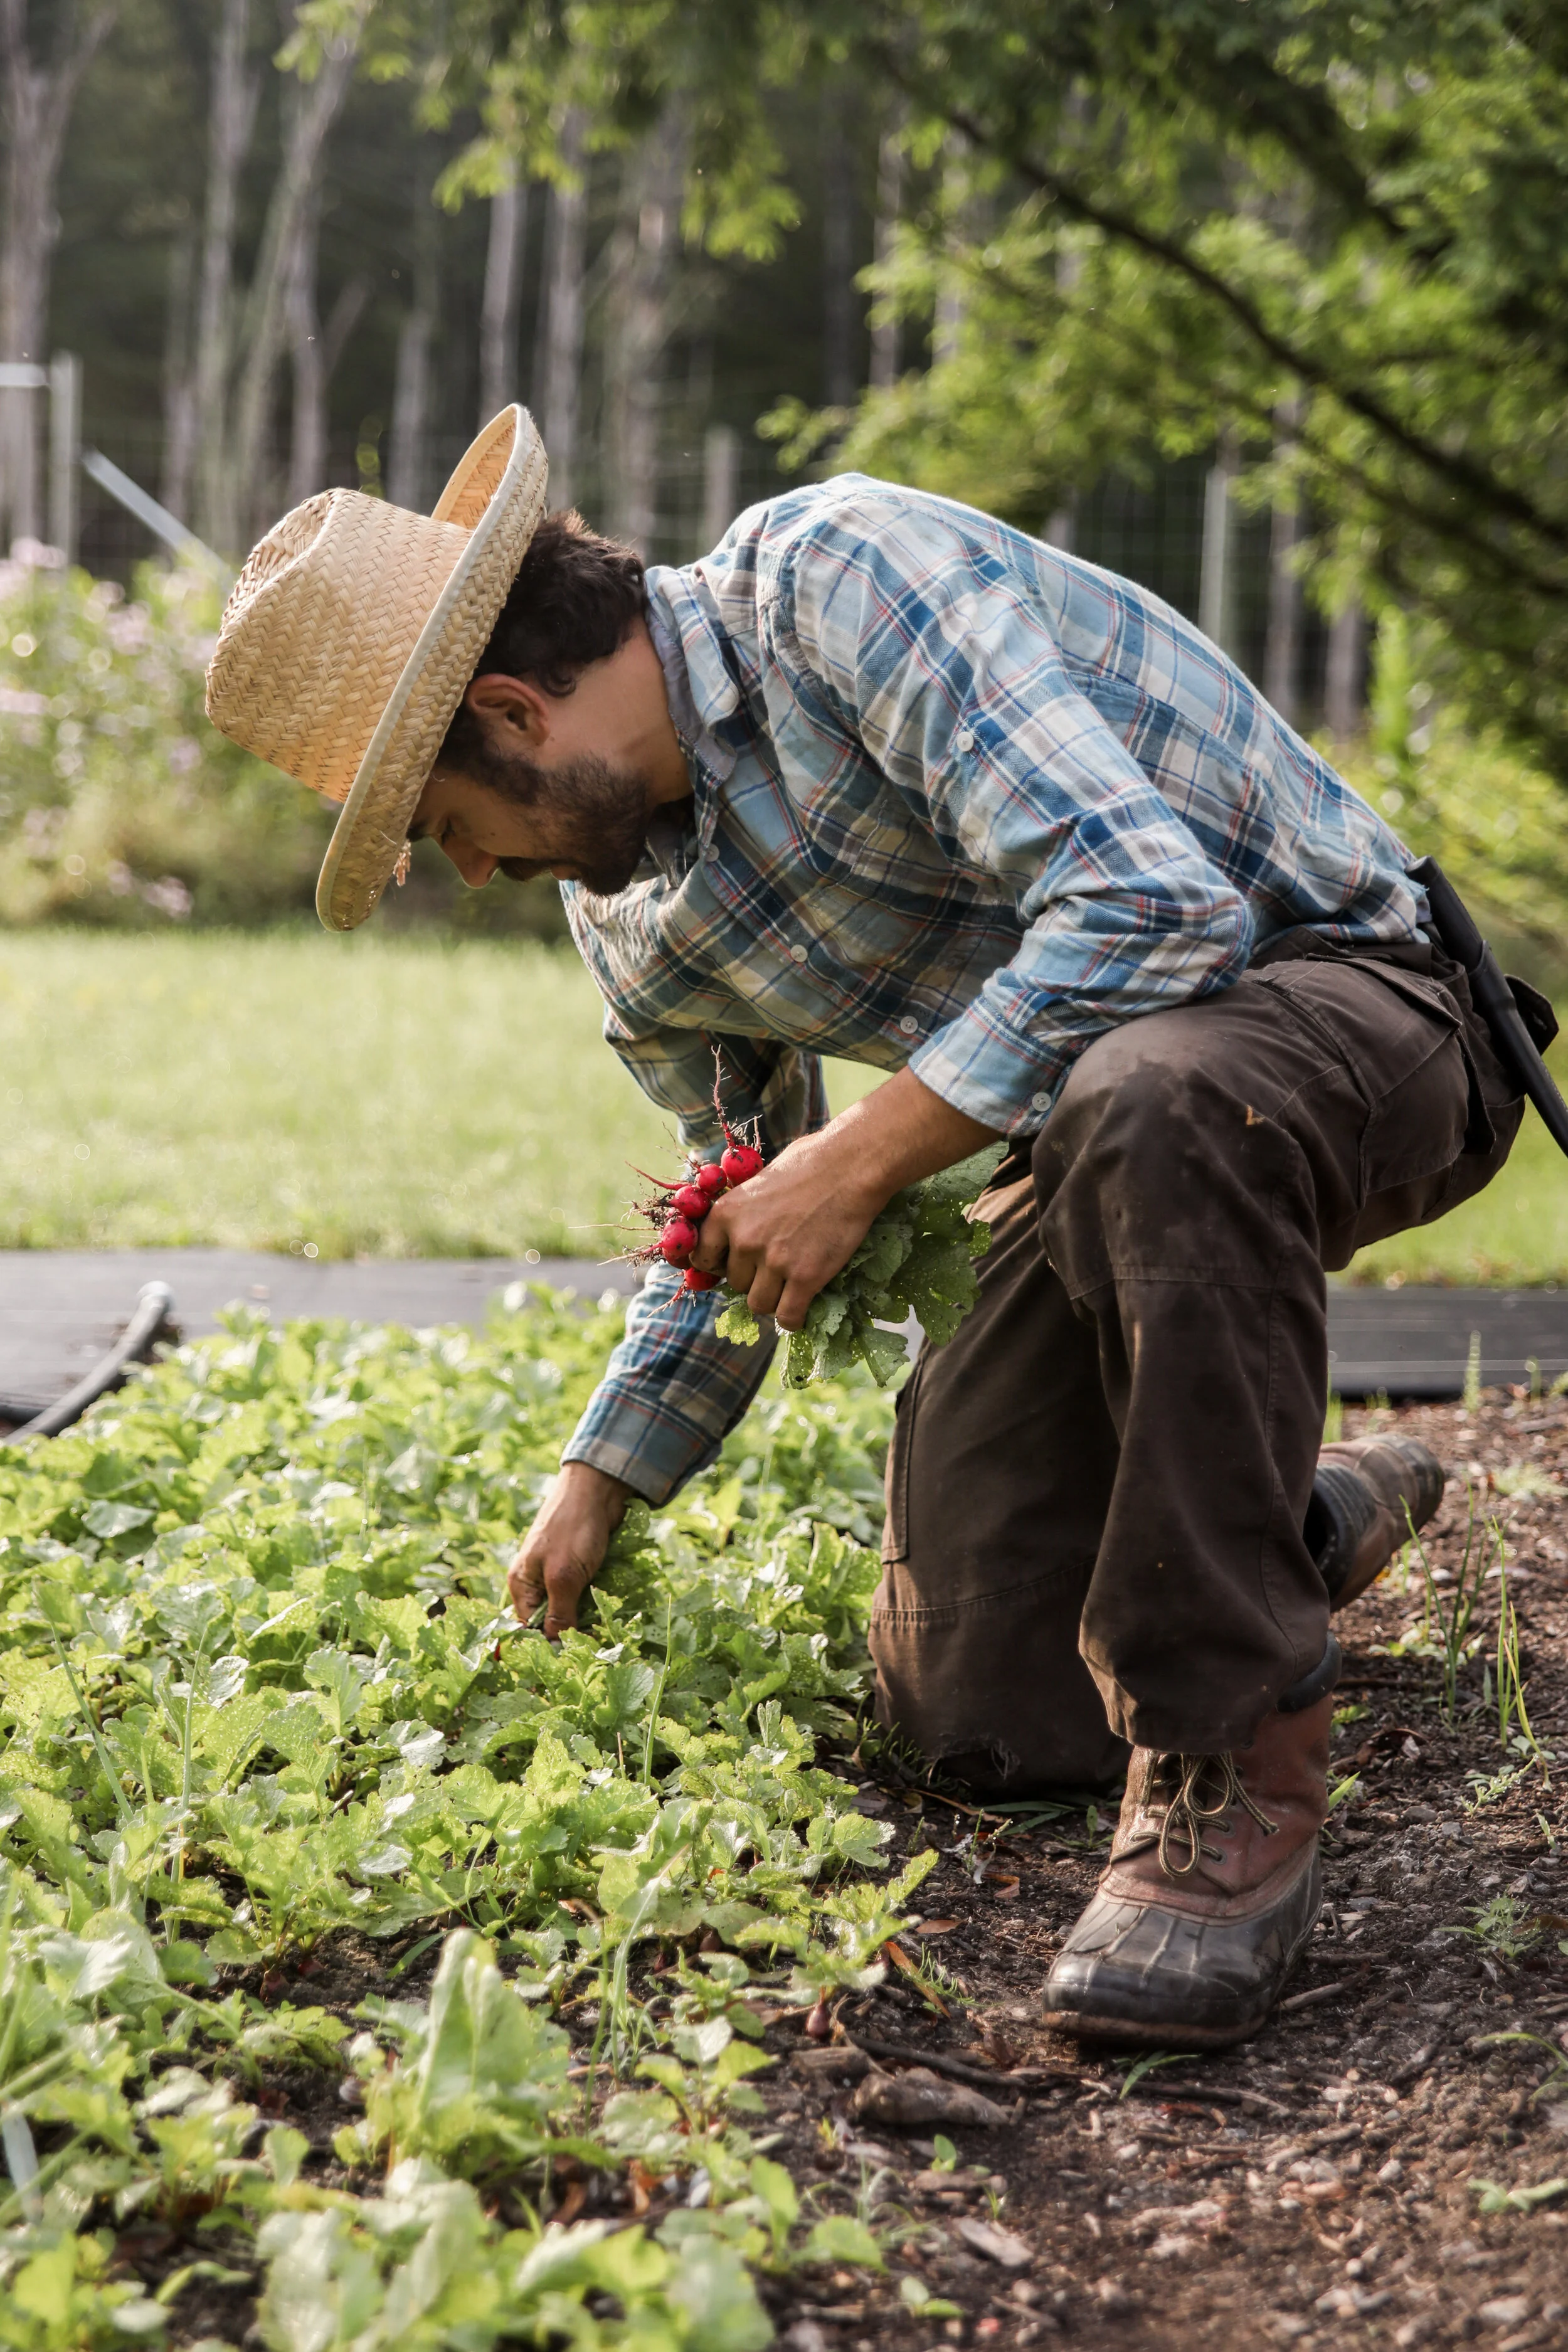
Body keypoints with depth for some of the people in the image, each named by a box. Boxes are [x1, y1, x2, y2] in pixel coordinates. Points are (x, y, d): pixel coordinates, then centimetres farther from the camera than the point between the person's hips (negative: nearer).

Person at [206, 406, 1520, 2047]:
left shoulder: (840, 576, -22)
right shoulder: (631, 918, 4)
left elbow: (1145, 898, -32)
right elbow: (742, 1214, 20)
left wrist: (860, 1159, -27)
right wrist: (597, 1483, 20)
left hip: (1349, 999, -7)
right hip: (1093, 1137, 8)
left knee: (1145, 1101, -44)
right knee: (970, 1707, -4)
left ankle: (1227, 1784, -32)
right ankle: (1310, 1517, 26)